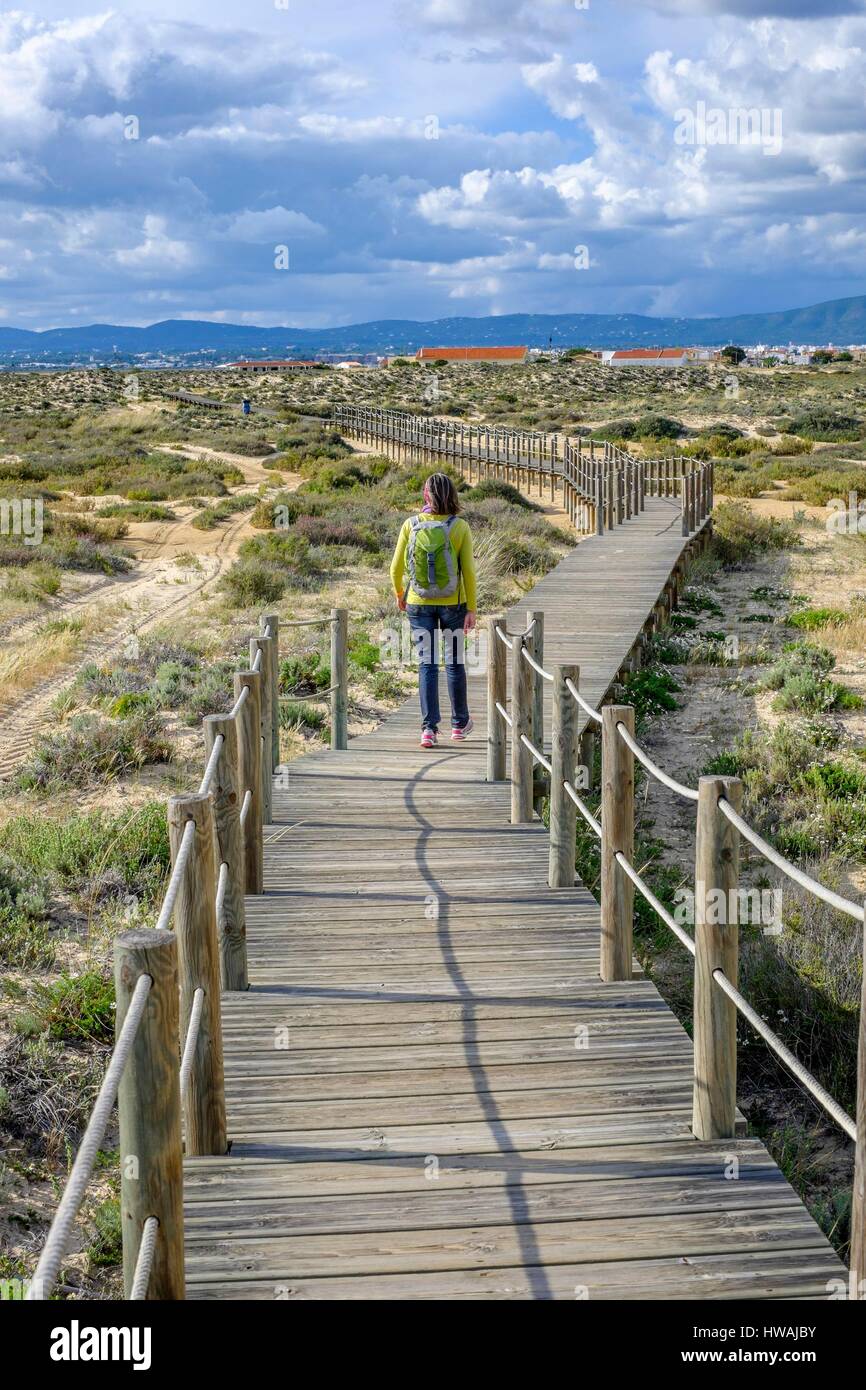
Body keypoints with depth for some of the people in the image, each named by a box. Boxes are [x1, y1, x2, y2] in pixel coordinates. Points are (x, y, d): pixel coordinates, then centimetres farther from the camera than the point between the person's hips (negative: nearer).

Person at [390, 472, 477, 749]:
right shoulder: (460, 527, -10)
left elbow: (396, 568, -2)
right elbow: (468, 571, -9)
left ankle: (429, 728, -2)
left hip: (419, 604, 0)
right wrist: (472, 608, -2)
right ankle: (460, 723, 27)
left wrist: (399, 595, 16)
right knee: (455, 663, 14)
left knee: (427, 665, 5)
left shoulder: (411, 525, -7)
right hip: (452, 604, 0)